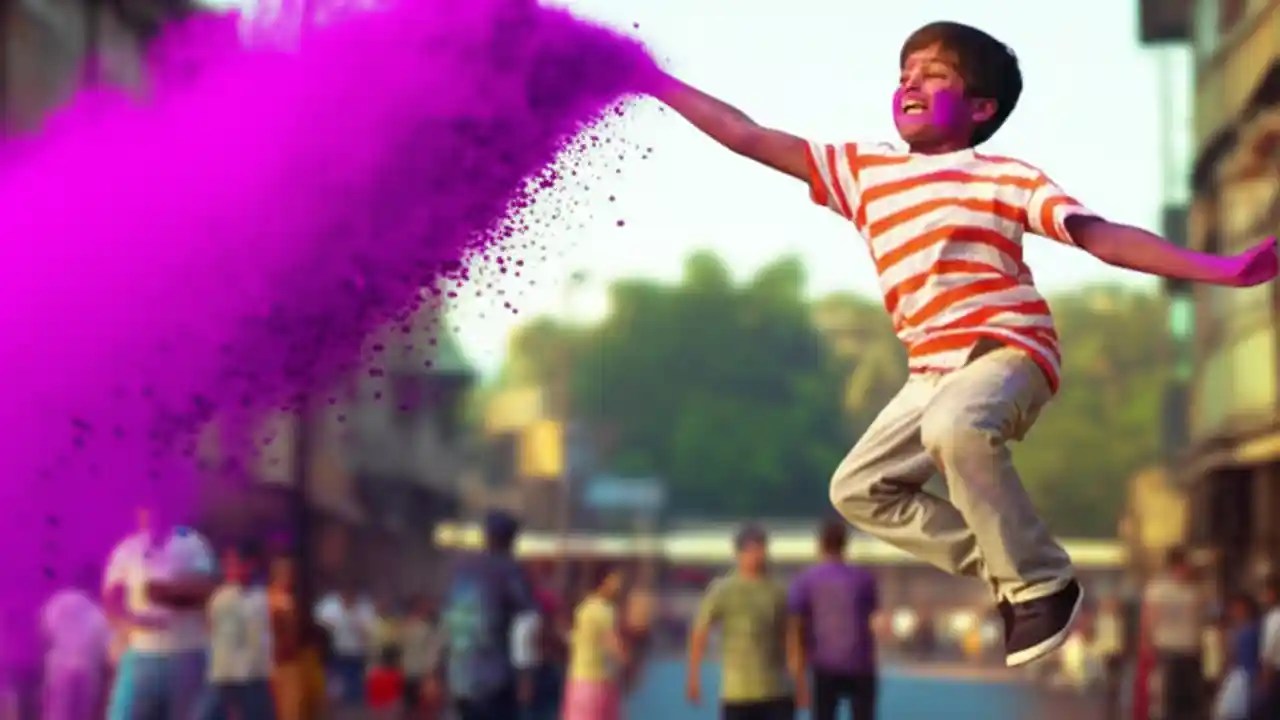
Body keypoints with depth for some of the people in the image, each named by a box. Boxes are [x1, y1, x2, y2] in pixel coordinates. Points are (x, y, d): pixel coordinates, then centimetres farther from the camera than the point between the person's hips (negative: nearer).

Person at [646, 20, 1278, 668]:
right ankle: (1005, 573, 12)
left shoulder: (1005, 176, -2)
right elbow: (750, 138, 12)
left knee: (955, 427, -38)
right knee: (857, 488, 9)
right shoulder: (862, 169, 12)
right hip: (933, 369, 7)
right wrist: (656, 81, 8)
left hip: (1009, 350, -7)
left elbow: (1100, 235, -9)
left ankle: (1044, 583, -18)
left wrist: (1219, 268, -20)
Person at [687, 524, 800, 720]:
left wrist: (799, 684, 10)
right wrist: (694, 676, -9)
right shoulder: (723, 590, -5)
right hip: (737, 691, -3)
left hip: (779, 692, 3)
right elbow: (700, 632, -4)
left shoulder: (779, 592, 5)